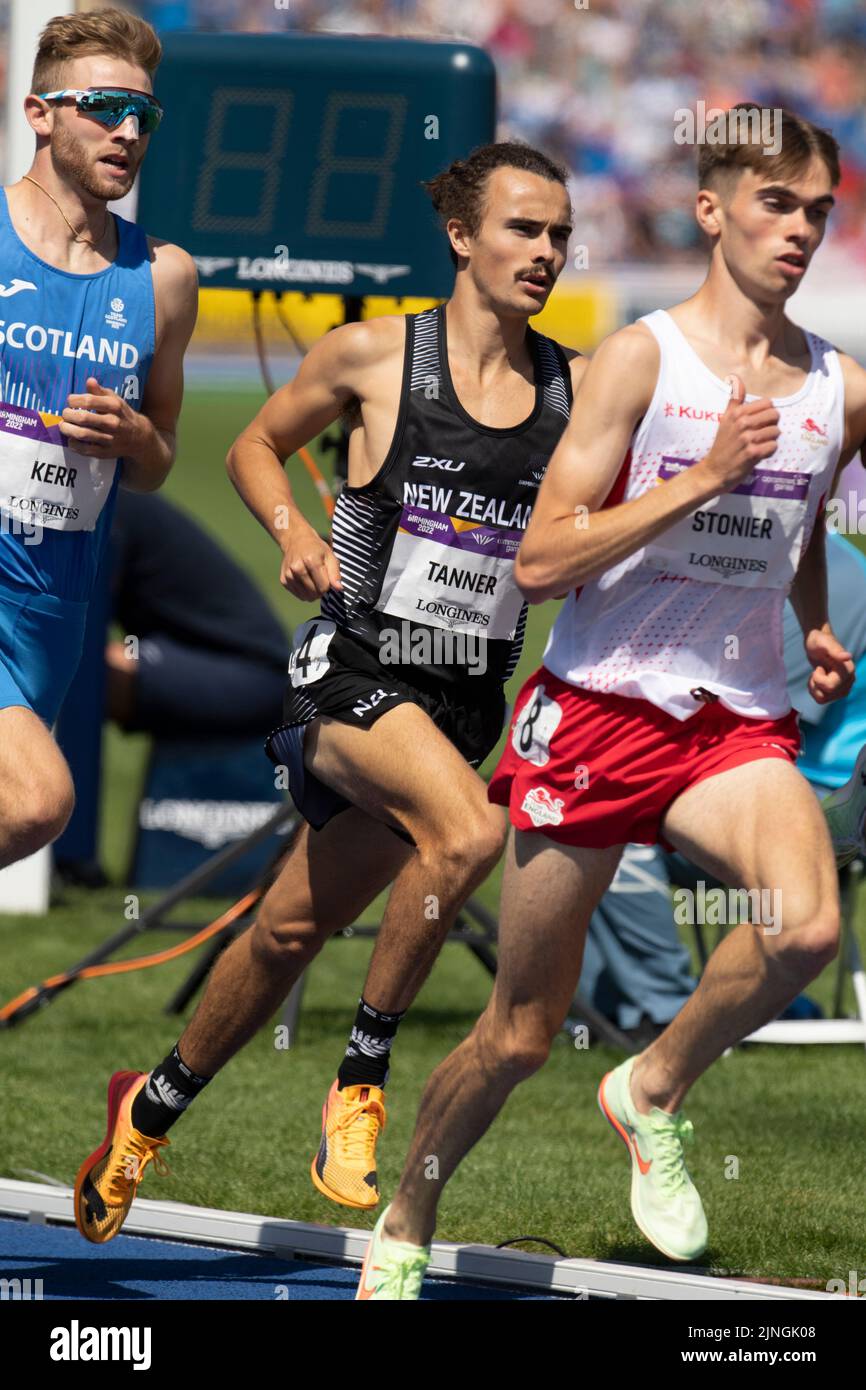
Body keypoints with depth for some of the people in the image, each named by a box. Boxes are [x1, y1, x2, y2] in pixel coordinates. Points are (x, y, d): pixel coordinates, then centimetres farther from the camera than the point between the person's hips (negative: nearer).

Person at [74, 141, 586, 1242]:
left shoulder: (578, 389, 3)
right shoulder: (372, 356, -3)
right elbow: (254, 448, 12)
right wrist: (294, 533, -6)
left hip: (469, 699, 4)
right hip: (355, 670, -4)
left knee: (293, 931, 11)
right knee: (469, 831, -32)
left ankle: (153, 1108, 35)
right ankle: (361, 1078, -15)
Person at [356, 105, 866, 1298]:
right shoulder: (641, 358, -8)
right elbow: (540, 562, -13)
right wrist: (704, 479, -21)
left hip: (739, 721, 3)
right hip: (596, 709, -3)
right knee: (521, 1032, 5)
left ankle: (655, 1092, -2)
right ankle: (405, 1225, 30)